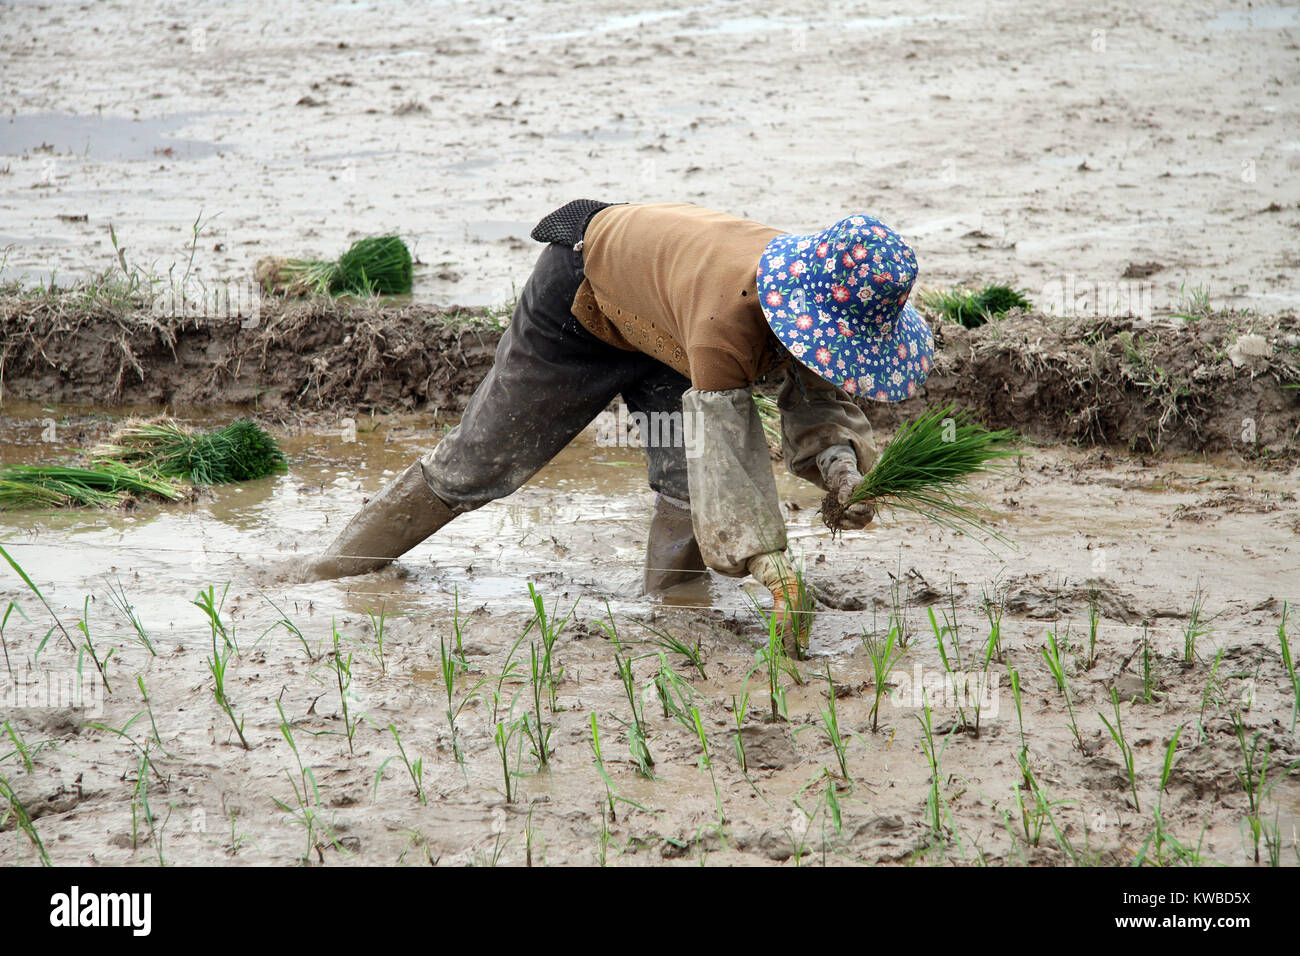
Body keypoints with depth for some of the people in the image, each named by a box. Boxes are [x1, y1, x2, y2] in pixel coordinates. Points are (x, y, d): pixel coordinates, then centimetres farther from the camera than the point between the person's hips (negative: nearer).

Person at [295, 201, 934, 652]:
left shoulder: (832, 297, -25)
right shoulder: (727, 316, -48)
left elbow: (818, 398, -13)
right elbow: (724, 438, -49)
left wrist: (838, 461, -35)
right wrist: (768, 563, -53)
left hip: (660, 329, 6)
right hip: (583, 291, -6)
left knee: (692, 486, -13)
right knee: (482, 456, 6)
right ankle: (347, 561, 25)